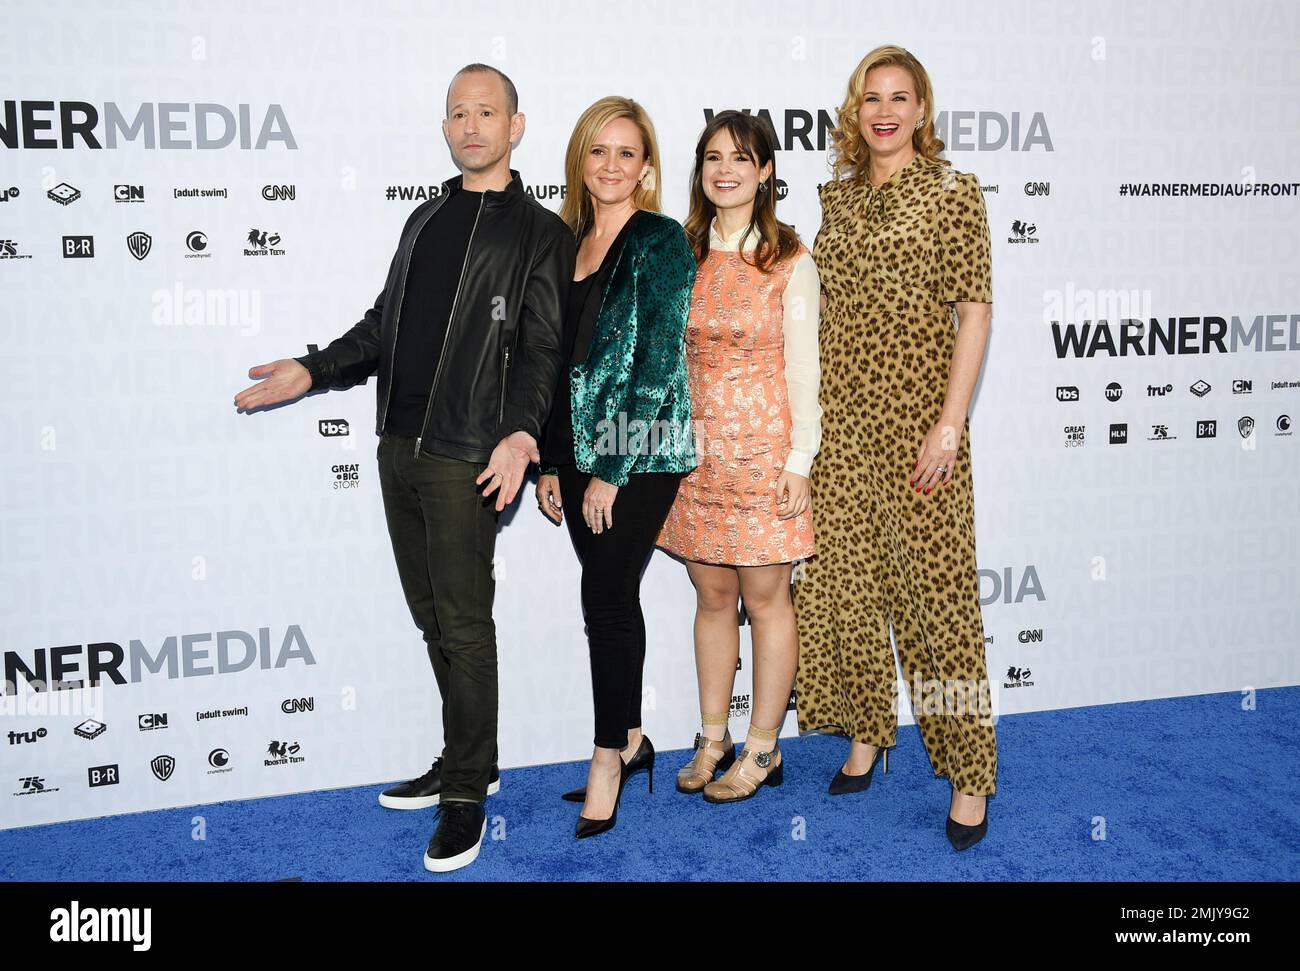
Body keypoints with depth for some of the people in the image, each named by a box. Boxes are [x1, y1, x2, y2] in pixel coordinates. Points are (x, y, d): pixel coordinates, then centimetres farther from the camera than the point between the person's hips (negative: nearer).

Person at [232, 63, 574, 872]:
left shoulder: (541, 235, -1)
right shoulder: (427, 221, 19)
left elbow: (541, 348, -11)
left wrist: (521, 429, -26)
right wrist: (313, 372, 14)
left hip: (465, 458, -6)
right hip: (398, 445, 6)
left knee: (464, 623, -3)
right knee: (432, 616, 12)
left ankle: (467, 791, 10)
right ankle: (465, 761, 26)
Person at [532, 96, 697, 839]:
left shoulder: (662, 242, -7)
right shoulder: (568, 242, 12)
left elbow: (658, 360, -13)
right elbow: (554, 358, 13)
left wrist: (613, 469, -15)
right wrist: (550, 463, 9)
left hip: (639, 453, -6)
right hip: (578, 449, 6)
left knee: (608, 592, -6)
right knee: (612, 593, 11)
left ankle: (610, 757, 8)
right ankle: (630, 740, 24)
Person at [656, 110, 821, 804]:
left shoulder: (790, 263, -6)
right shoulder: (683, 257, 7)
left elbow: (802, 369, -7)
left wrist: (799, 461, -11)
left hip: (762, 449, -4)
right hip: (695, 449, 4)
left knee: (766, 599, 4)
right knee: (711, 596, 13)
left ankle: (762, 749, 17)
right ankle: (713, 739, 26)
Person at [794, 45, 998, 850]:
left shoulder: (954, 193, -3)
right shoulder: (837, 197, 12)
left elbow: (975, 310, -9)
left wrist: (951, 422, -16)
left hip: (916, 413, -5)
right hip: (842, 418, 5)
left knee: (935, 585, -2)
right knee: (845, 578, 11)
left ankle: (970, 773, 10)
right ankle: (867, 732, 30)